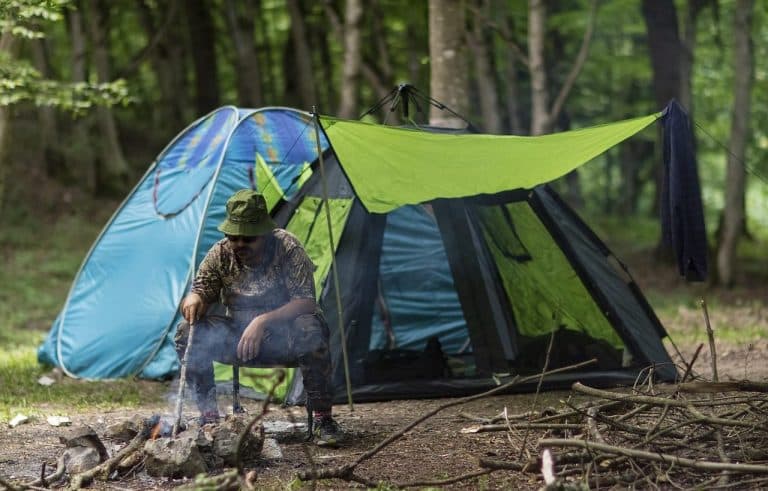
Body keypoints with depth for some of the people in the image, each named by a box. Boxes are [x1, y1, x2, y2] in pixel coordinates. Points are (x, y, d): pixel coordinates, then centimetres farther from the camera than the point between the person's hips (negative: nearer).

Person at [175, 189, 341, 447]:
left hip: (283, 336, -3)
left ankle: (322, 418, -23)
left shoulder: (287, 248, -15)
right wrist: (194, 299, -25)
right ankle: (208, 415, -11)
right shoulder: (220, 254, -4)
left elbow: (305, 301, -22)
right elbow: (201, 290, 2)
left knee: (310, 332, -38)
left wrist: (263, 322, -35)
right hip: (236, 337, 3)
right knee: (187, 333, -21)